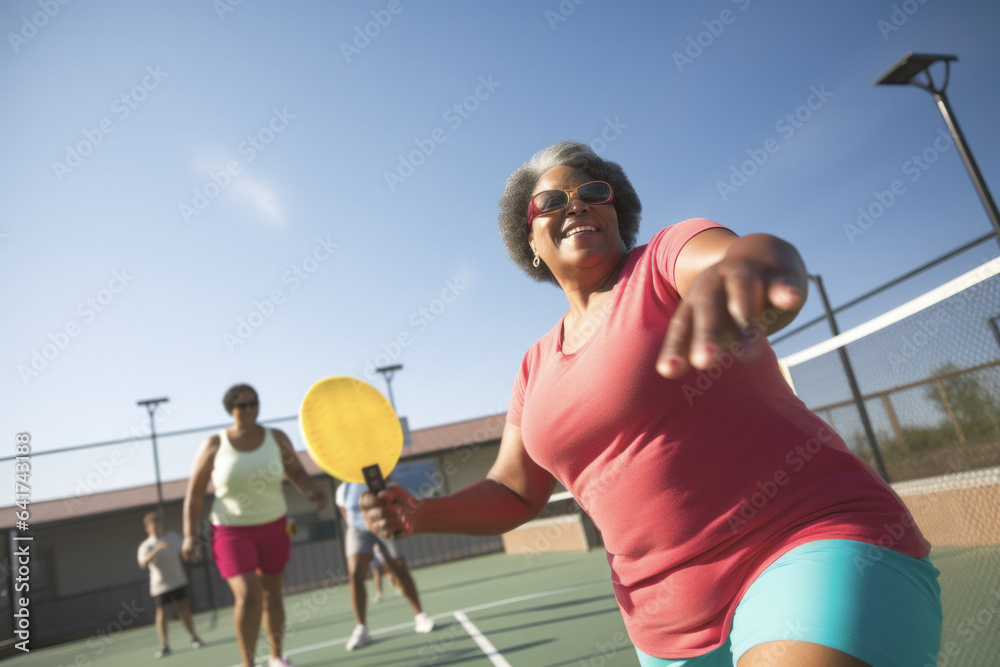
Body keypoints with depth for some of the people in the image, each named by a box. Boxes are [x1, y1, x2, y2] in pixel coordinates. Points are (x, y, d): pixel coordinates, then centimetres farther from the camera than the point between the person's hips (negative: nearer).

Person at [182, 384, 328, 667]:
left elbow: (297, 473, 3)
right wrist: (190, 534, -9)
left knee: (271, 595, 12)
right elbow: (194, 492, -3)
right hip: (232, 532, -2)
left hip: (273, 528, 2)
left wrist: (313, 493, -18)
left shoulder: (276, 438, -4)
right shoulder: (215, 445, -8)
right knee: (248, 595, -16)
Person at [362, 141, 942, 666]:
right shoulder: (539, 366, 11)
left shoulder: (668, 255, -4)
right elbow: (513, 492, 16)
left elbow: (772, 258, -26)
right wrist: (419, 514, -1)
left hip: (818, 545, -5)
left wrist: (747, 265, -49)